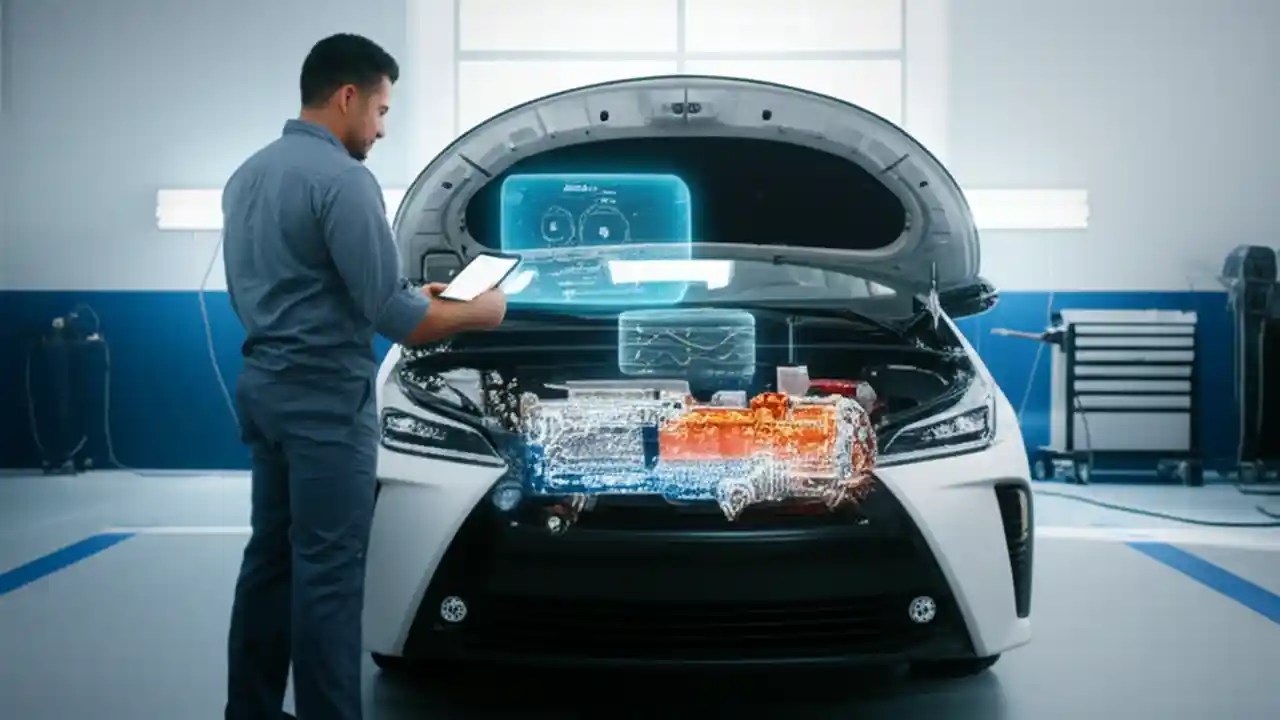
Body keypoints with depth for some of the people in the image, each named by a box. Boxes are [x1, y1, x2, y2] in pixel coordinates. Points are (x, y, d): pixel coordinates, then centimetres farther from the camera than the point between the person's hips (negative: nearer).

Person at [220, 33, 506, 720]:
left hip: (263, 386, 9)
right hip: (324, 397, -9)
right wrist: (479, 312, -1)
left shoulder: (247, 175, 14)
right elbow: (391, 318, -18)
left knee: (271, 553, 15)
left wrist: (409, 298, 22)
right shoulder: (341, 179, -16)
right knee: (328, 567, -5)